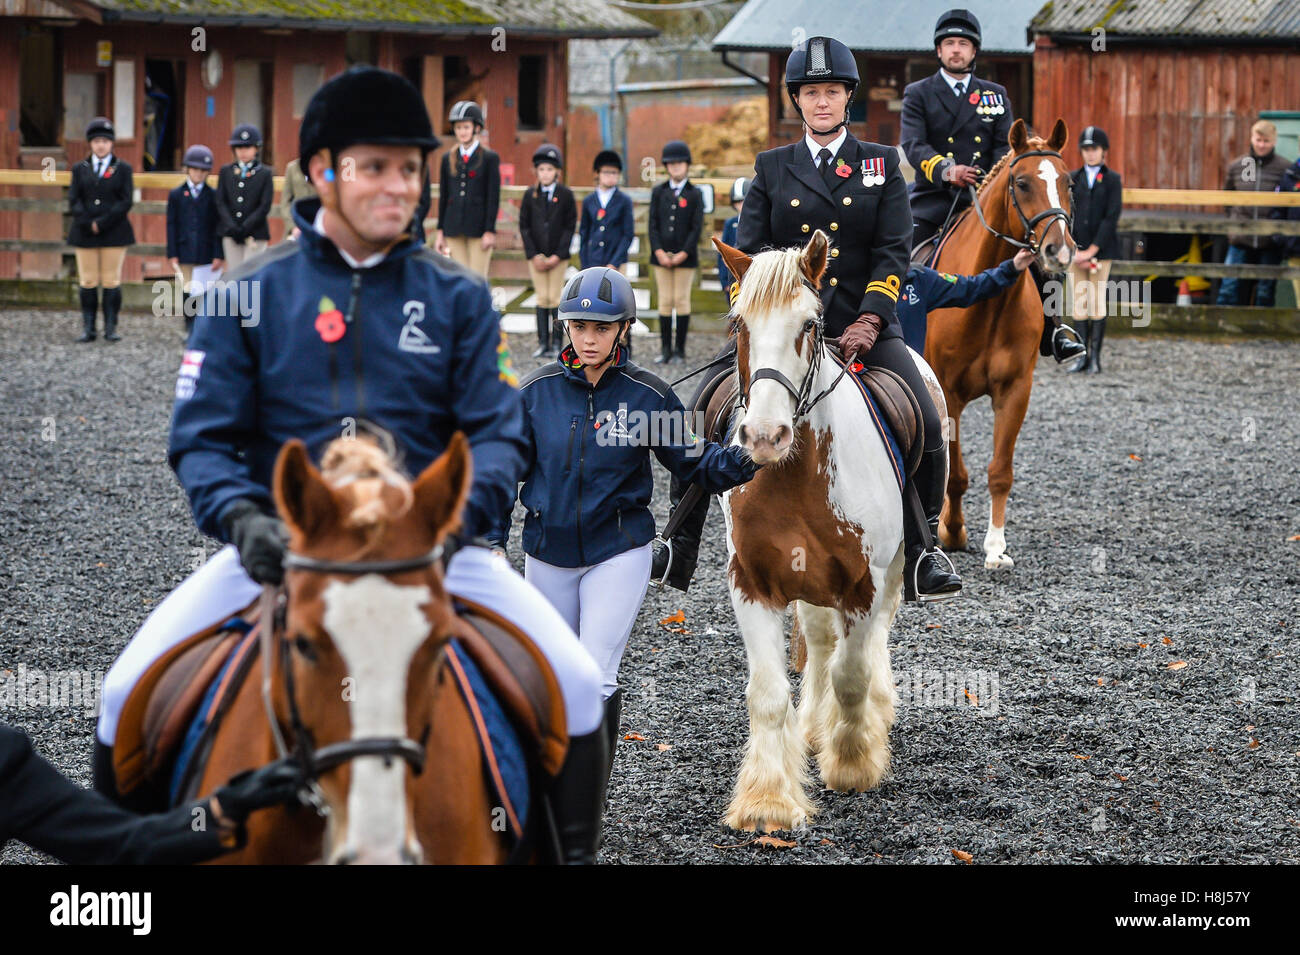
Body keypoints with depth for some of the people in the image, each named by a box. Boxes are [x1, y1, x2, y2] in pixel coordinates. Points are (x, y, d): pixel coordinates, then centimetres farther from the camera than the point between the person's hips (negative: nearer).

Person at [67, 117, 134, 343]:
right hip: (85, 233, 2)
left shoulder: (123, 168, 5)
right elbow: (73, 200, 3)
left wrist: (102, 223, -13)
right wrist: (88, 224, -13)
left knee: (112, 281, -2)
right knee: (88, 282, 1)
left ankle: (111, 328, 1)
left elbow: (126, 201, -4)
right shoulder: (80, 169, 11)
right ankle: (88, 329, 4)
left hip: (114, 232, -2)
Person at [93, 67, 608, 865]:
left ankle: (570, 851, 4)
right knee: (130, 695, -17)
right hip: (283, 543, 0)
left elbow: (498, 433, 0)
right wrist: (242, 519, -19)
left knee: (579, 686, -17)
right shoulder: (250, 294, 4)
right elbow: (202, 438, 2)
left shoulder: (457, 297, 6)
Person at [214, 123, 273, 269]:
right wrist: (232, 228, -10)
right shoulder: (226, 171, 9)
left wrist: (244, 229, -13)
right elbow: (221, 202, 4)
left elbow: (265, 207, -5)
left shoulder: (264, 174, 1)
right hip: (230, 235, 3)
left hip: (255, 235, -3)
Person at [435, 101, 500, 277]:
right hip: (454, 229, 4)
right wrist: (440, 231, 8)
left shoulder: (490, 158, -1)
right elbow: (443, 196, 12)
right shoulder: (448, 158, 10)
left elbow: (493, 197, -4)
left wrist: (490, 231, -10)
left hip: (478, 229, -4)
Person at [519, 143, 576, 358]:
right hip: (536, 256, 2)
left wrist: (557, 256, -9)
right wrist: (533, 255, -5)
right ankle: (543, 343, 5)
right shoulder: (531, 195, 5)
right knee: (542, 298, 0)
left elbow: (570, 227, -2)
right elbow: (524, 227, 4)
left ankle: (556, 343, 4)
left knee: (555, 299, -2)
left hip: (558, 256, -2)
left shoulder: (565, 195, -1)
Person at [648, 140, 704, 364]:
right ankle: (665, 350, 6)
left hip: (685, 257, -2)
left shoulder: (694, 195, 2)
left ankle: (680, 350, 4)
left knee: (682, 301, 0)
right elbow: (653, 225, 3)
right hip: (662, 256, 2)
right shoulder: (658, 192, 8)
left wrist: (683, 254, -11)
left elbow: (697, 228, -3)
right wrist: (659, 253, -8)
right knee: (665, 302, 2)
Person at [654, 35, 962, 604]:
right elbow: (747, 252, 7)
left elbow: (893, 252, 1)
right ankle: (682, 547, 0)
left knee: (925, 426, -19)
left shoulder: (883, 164, 9)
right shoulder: (772, 168, 12)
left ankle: (920, 555, -2)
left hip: (863, 323, -1)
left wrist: (870, 321, -14)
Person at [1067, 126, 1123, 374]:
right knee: (1079, 301, 2)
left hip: (1101, 249, -3)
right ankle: (1082, 356, 7)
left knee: (1097, 302, -4)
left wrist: (1091, 250, -11)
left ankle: (1095, 357, 1)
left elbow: (1112, 217, -6)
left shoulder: (1112, 179, 1)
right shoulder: (1072, 179, 9)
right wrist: (1074, 250, -6)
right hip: (1076, 250, 3)